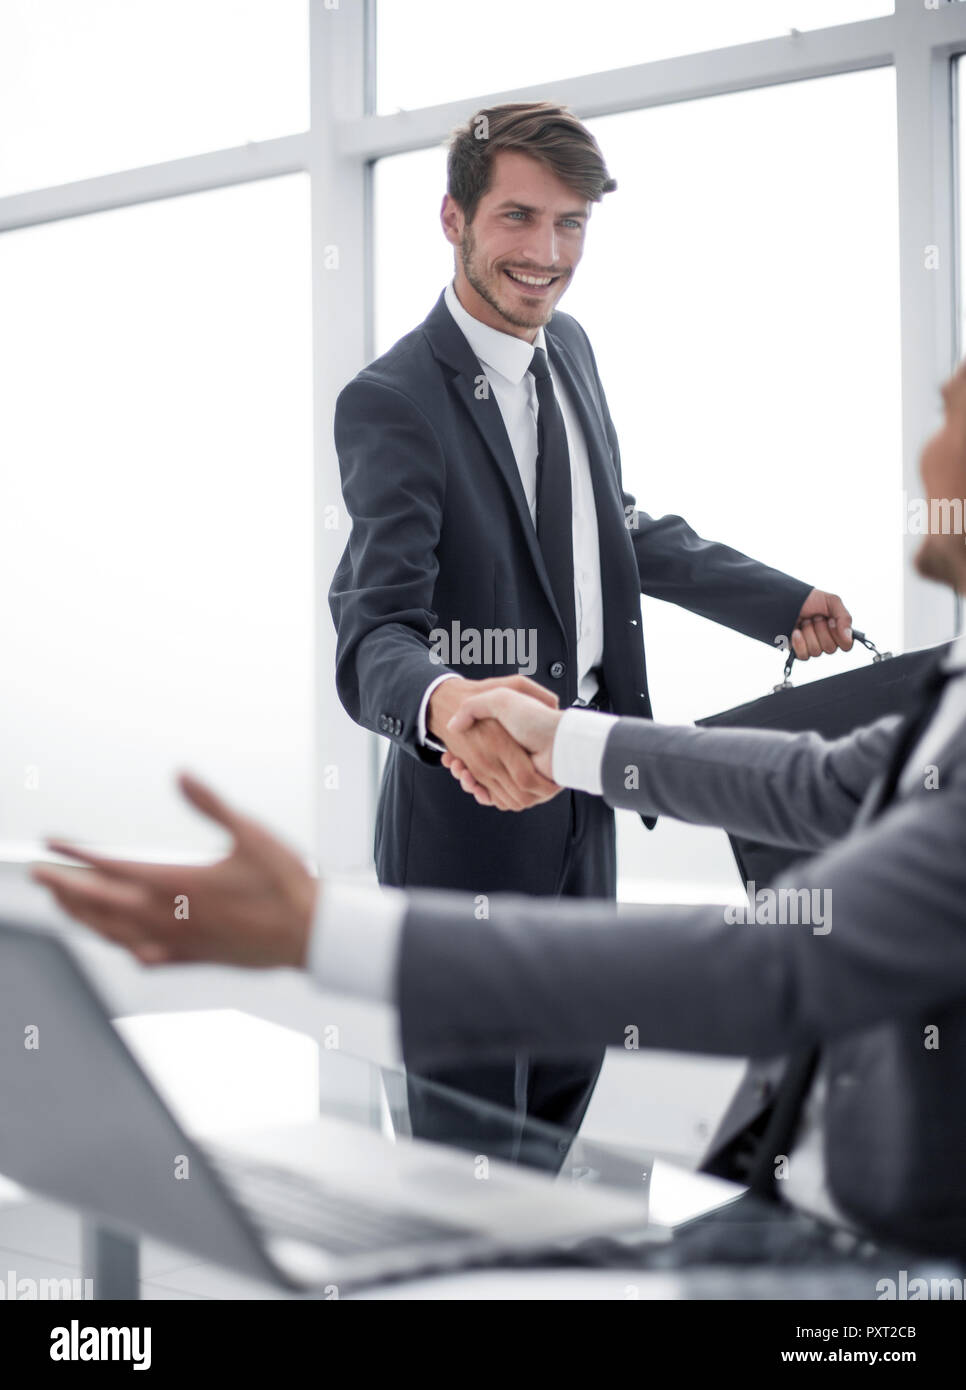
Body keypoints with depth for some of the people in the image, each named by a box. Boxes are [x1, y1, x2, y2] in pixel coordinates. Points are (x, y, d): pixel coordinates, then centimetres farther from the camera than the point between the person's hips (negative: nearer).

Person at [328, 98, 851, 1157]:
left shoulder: (568, 348, 5)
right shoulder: (394, 401, -21)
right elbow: (374, 629, -31)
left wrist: (779, 601, 16)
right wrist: (446, 704, -53)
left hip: (582, 791, 8)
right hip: (471, 806, -8)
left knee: (568, 1071, 22)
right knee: (470, 1118, 4)